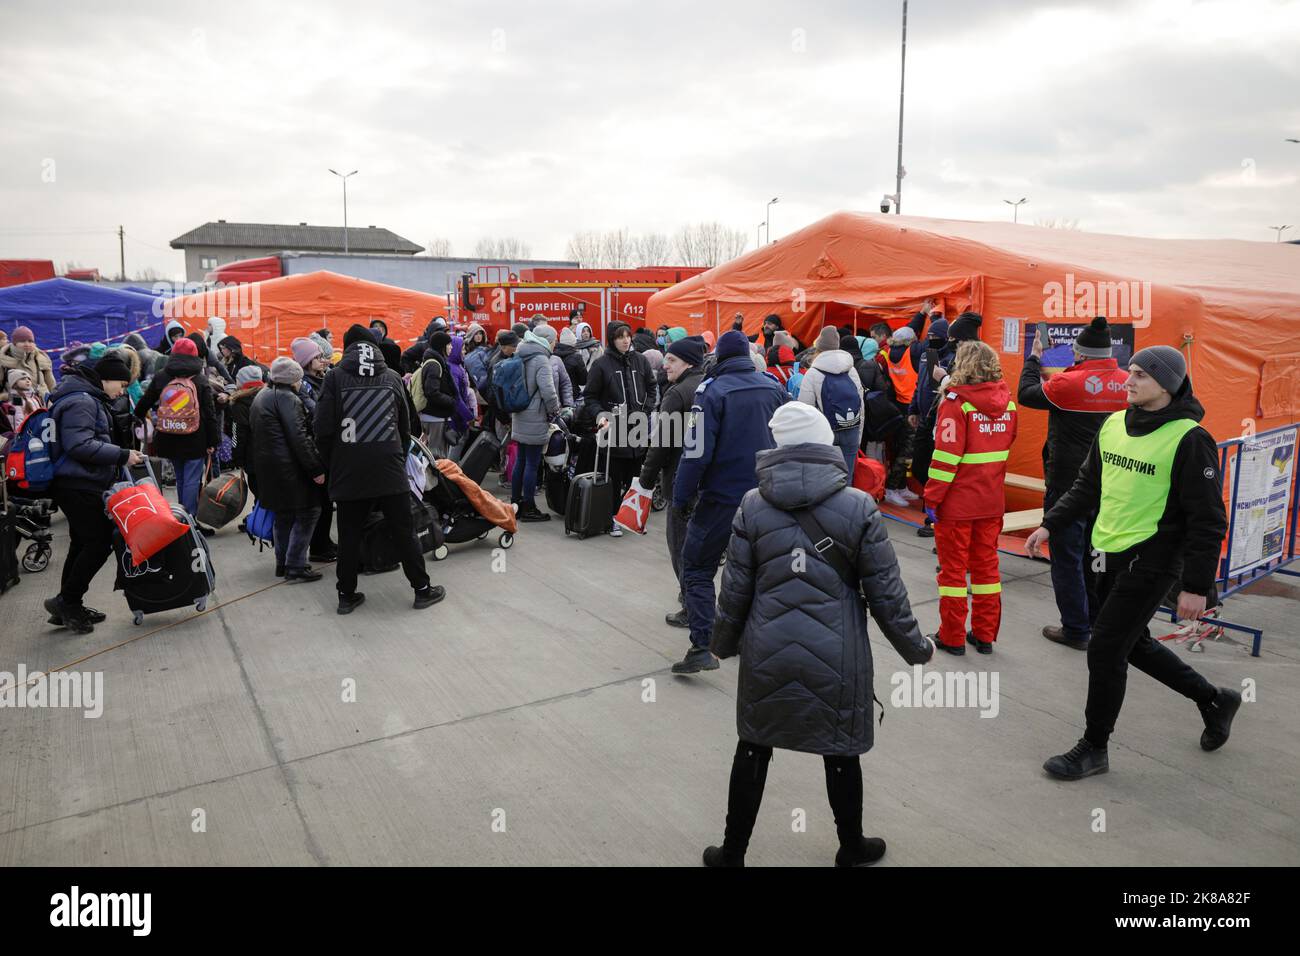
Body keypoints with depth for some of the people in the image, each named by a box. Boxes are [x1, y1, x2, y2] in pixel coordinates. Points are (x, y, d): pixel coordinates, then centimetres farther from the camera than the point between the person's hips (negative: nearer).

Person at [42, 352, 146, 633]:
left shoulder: (86, 398, 18)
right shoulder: (81, 401, -15)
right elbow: (80, 446, -24)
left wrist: (119, 456, 13)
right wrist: (122, 455, -20)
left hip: (78, 485, 11)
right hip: (79, 486, -11)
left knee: (83, 544, 14)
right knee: (100, 543, -8)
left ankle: (68, 608, 22)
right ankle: (66, 601, 2)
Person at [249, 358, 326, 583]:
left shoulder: (261, 396, 18)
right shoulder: (286, 398, -13)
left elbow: (254, 430, 24)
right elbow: (298, 437, -20)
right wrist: (316, 469, -19)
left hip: (266, 468, 10)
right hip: (288, 467, -10)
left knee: (284, 514, 18)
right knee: (308, 511, -4)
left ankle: (282, 564, 24)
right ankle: (295, 566, -6)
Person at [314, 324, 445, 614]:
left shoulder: (335, 377, -1)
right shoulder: (393, 377, 6)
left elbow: (323, 430, -4)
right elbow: (405, 428, 11)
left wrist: (332, 465, 10)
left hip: (348, 473, 0)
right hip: (390, 471, 1)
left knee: (349, 535, 9)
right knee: (403, 531, 7)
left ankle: (346, 594, 16)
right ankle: (422, 589, 13)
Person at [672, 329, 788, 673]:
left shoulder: (713, 390, -13)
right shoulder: (774, 388, 3)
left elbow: (697, 451, -17)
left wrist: (682, 496, -8)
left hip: (721, 497, -5)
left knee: (697, 568, 4)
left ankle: (701, 648, -7)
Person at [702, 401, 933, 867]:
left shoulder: (752, 505, -6)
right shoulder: (858, 506, -10)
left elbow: (735, 590, -1)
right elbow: (885, 593, -6)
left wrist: (723, 643, 15)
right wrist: (915, 647, 9)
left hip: (767, 653, 1)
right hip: (835, 657, -1)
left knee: (753, 748, 17)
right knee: (840, 752, 18)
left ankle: (733, 852, 31)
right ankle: (852, 848, 39)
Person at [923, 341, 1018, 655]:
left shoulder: (957, 402, -16)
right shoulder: (1007, 401, 3)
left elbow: (946, 455, -19)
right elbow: (1008, 442, 14)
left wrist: (932, 497, -13)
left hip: (957, 501, -5)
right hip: (992, 501, 6)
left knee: (953, 567, 6)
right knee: (986, 564, 15)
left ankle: (952, 637, 13)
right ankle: (985, 635, 23)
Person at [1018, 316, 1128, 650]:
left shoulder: (1068, 383, -19)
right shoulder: (1126, 382, -2)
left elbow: (1026, 395, -5)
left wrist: (1033, 360, 10)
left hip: (1068, 483, -6)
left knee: (1067, 557, 4)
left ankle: (1075, 629, 8)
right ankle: (1099, 620, 31)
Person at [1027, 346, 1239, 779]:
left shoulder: (1188, 439, -16)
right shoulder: (1114, 424, 5)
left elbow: (1208, 520, -15)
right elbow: (1087, 487, 16)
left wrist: (1196, 586, -16)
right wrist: (1050, 525, 8)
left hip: (1151, 563, -8)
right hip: (1111, 556, 8)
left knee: (1105, 650, -4)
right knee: (1133, 642, 20)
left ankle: (1094, 748, 15)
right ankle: (1213, 699, 42)